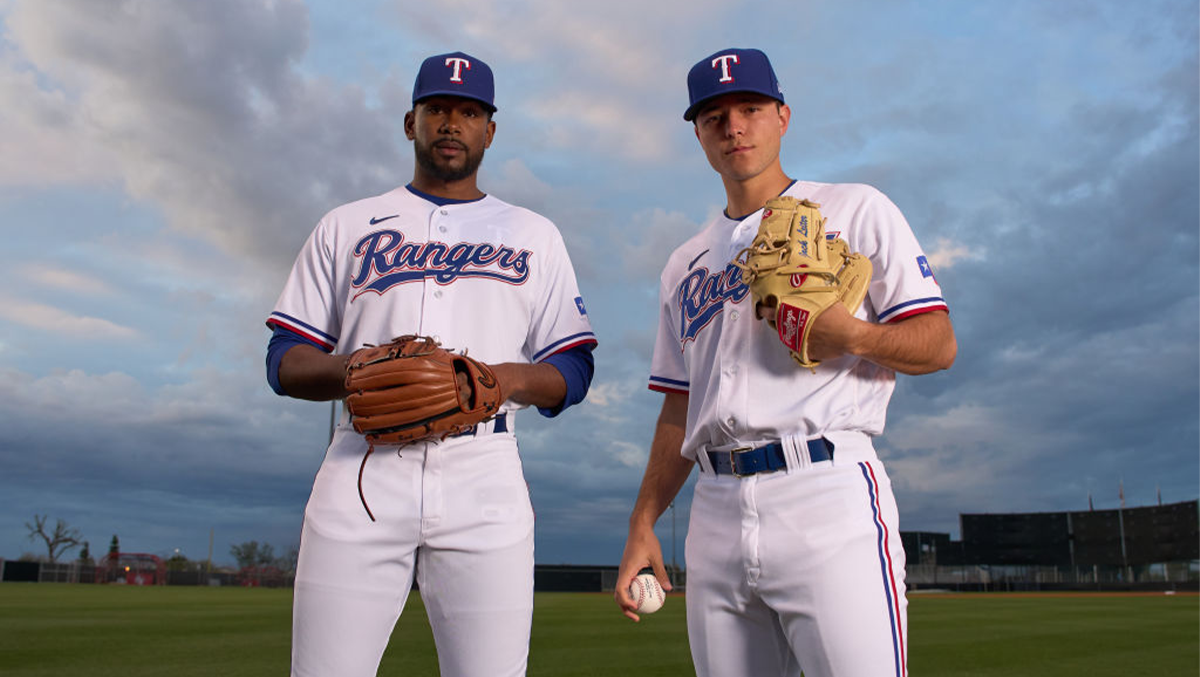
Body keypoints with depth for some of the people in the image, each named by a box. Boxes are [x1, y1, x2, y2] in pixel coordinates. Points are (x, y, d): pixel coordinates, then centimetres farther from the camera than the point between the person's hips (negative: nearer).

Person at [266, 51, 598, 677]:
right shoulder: (345, 227, 17)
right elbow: (284, 361, 12)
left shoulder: (534, 235, 18)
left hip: (485, 481, 0)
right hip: (363, 470, 1)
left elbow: (574, 369, 12)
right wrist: (350, 369, -10)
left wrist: (511, 378, -10)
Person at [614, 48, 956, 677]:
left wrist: (854, 335, -18)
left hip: (828, 492, -4)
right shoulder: (684, 265, 21)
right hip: (716, 512, 5)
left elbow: (940, 343, 3)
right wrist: (642, 524, 12)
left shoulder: (855, 210, 8)